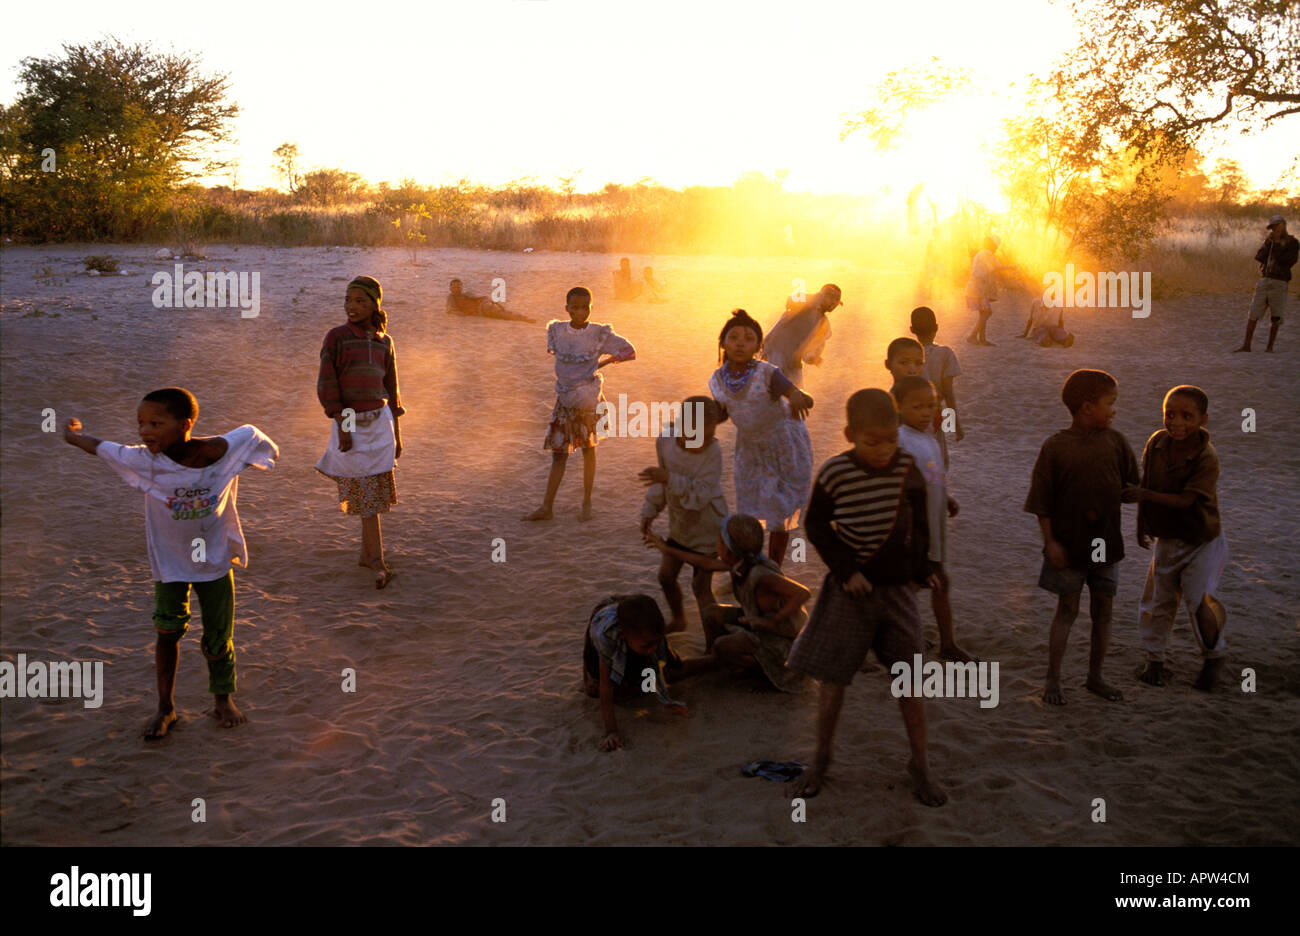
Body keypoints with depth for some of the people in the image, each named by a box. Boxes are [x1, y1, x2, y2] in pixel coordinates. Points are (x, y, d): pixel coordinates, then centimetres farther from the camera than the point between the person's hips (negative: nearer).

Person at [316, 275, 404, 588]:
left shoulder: (384, 342, 7)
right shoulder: (336, 337, -4)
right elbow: (326, 385, -7)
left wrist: (397, 434, 12)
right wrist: (342, 427, -15)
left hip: (380, 422, 4)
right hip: (350, 423, -4)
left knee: (376, 491, 6)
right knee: (367, 493, -4)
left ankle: (366, 553, 21)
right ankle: (378, 563, -2)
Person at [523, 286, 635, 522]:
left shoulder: (600, 334, -7)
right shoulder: (556, 330, 0)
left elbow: (629, 351, 2)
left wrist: (601, 363, -1)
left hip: (589, 398, -2)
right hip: (564, 397, 2)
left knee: (588, 448, 7)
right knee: (558, 450, 2)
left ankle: (587, 503, 17)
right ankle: (547, 507, 4)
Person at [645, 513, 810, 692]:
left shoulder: (761, 576, -34)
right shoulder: (740, 560, -9)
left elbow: (803, 594, -41)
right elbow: (708, 564, 6)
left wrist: (772, 622, -34)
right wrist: (669, 550, 11)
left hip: (784, 640, -8)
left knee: (722, 647, -19)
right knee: (714, 615, 4)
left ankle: (768, 670, 0)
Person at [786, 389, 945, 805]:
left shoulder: (908, 469, -5)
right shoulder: (835, 473, -12)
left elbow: (920, 522, 9)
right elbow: (816, 525, -3)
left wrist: (923, 566, 1)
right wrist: (844, 568, -13)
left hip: (897, 589, 2)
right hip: (849, 591, -2)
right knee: (832, 680, 4)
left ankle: (920, 765, 22)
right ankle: (821, 760, 24)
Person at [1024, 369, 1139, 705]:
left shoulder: (1114, 442, -1)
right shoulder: (1056, 447, -11)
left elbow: (1131, 486, 8)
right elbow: (1042, 503, -8)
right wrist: (1050, 541, -11)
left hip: (1106, 542, 4)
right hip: (1068, 543, -4)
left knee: (1103, 611, 11)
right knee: (1067, 610, 4)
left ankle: (1095, 676, 27)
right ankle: (1053, 679, 17)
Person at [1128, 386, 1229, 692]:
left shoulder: (1206, 458, -24)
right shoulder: (1157, 442, -9)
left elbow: (1185, 500, -27)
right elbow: (1146, 480, 5)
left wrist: (1144, 495, -34)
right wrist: (1141, 524, 8)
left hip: (1202, 541, -5)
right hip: (1166, 540, 5)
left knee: (1199, 599, -14)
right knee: (1158, 600, 11)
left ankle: (1214, 655, 13)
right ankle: (1154, 659, 29)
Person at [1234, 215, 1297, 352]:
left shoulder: (1293, 243, 1)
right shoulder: (1270, 240, 15)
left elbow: (1288, 262, -12)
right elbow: (1259, 257, 5)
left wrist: (1277, 244, -8)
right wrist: (1268, 243, -5)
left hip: (1279, 283, -4)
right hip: (1264, 281, 4)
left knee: (1275, 318, 0)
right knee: (1253, 314, -2)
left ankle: (1270, 346, 8)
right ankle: (1246, 345, 0)